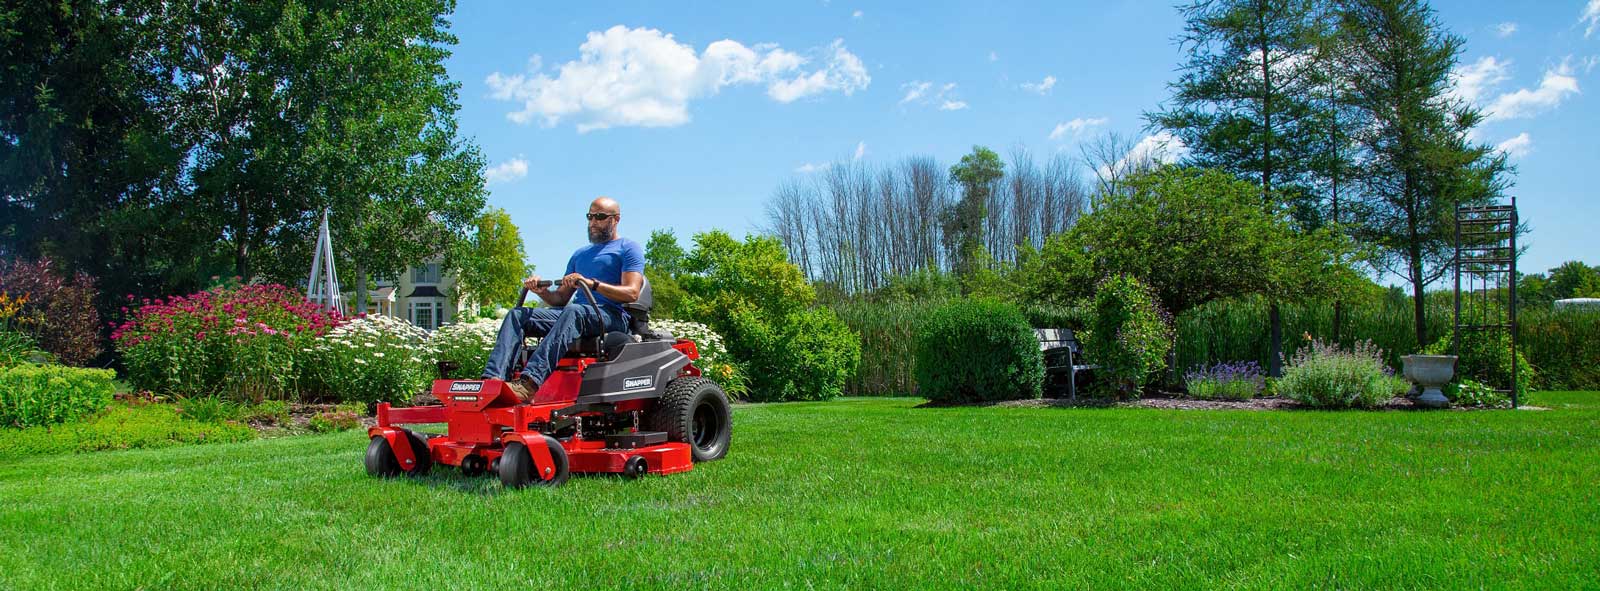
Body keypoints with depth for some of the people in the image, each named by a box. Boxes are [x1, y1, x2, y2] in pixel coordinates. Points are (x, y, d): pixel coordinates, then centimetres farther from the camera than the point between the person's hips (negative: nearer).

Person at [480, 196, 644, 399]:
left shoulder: (628, 248, 11)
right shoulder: (580, 254, 31)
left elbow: (632, 292, -7)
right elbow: (561, 298, 25)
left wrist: (592, 283, -19)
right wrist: (542, 292, 2)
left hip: (612, 316, -7)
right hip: (577, 312, 7)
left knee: (573, 312, -40)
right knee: (517, 314, -13)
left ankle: (530, 382, -55)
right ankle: (492, 379, -33)